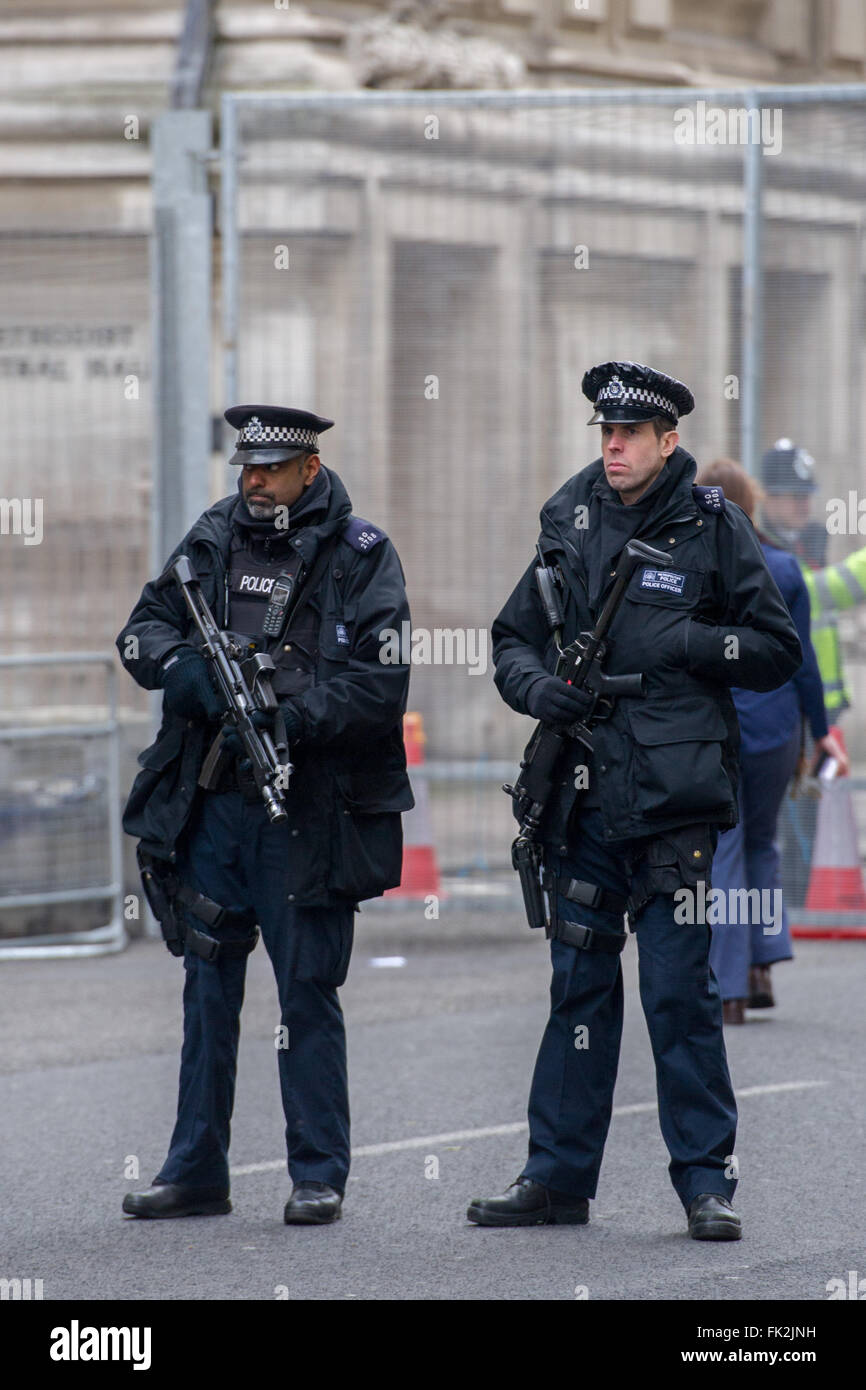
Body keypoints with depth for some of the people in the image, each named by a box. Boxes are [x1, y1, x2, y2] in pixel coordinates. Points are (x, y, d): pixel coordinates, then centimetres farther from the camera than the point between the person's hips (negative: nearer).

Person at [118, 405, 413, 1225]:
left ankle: (319, 1175, 9)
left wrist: (294, 715, -25)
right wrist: (182, 665, -12)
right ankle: (195, 1172, 18)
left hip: (307, 811, -5)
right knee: (208, 987, 11)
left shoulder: (359, 555, -5)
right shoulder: (215, 537, 9)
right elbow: (144, 627, 10)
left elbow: (383, 680, -13)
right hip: (211, 802, 5)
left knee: (308, 994, 0)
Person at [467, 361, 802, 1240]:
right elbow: (512, 639, 18)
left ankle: (706, 1183, 2)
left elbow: (777, 651, 2)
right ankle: (558, 1177, 17)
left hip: (673, 799, -4)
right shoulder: (572, 526, 11)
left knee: (680, 992, -5)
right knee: (579, 989, 10)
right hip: (582, 796, 4)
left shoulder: (711, 529, 0)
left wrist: (687, 644, -12)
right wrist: (539, 689, -3)